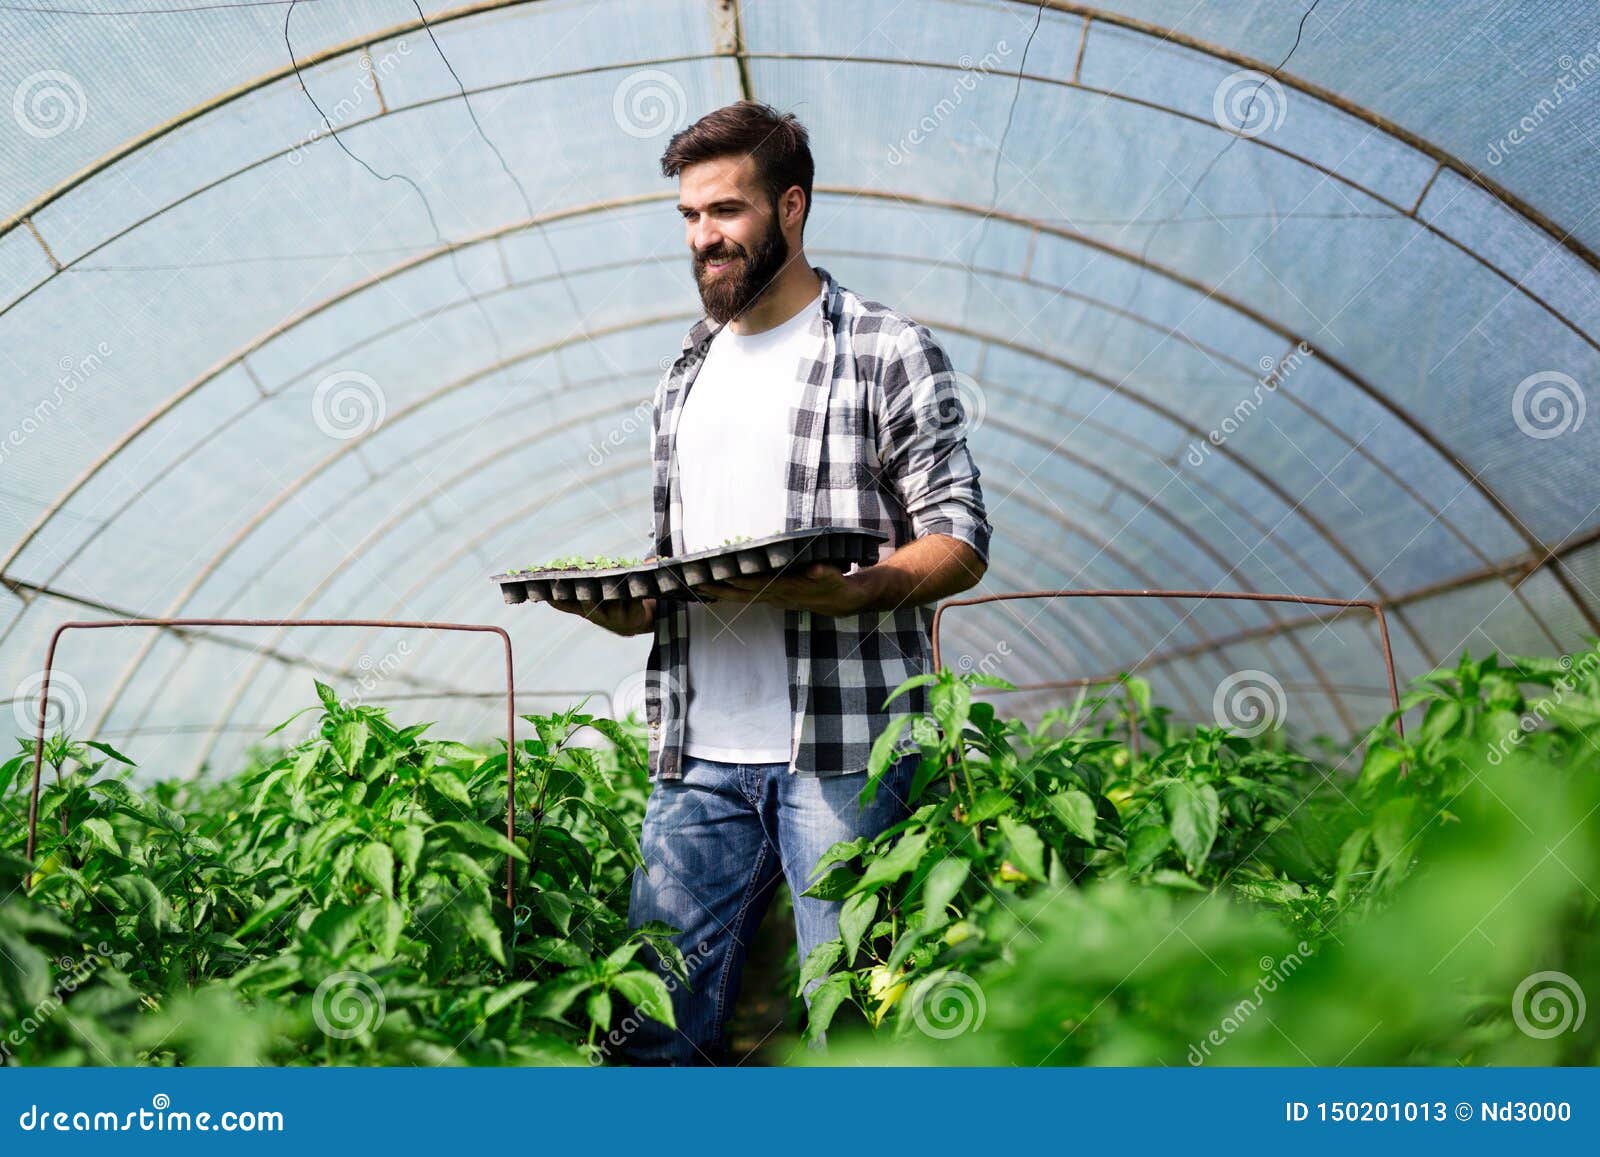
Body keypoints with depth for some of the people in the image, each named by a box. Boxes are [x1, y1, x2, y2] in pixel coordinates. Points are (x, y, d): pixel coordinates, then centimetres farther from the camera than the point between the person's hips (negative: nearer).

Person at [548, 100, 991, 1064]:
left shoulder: (891, 353, 1)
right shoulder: (685, 378, 20)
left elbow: (960, 540, -4)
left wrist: (850, 592, -23)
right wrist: (625, 605, 2)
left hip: (843, 748, -5)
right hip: (698, 753, 6)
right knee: (660, 1018, 6)